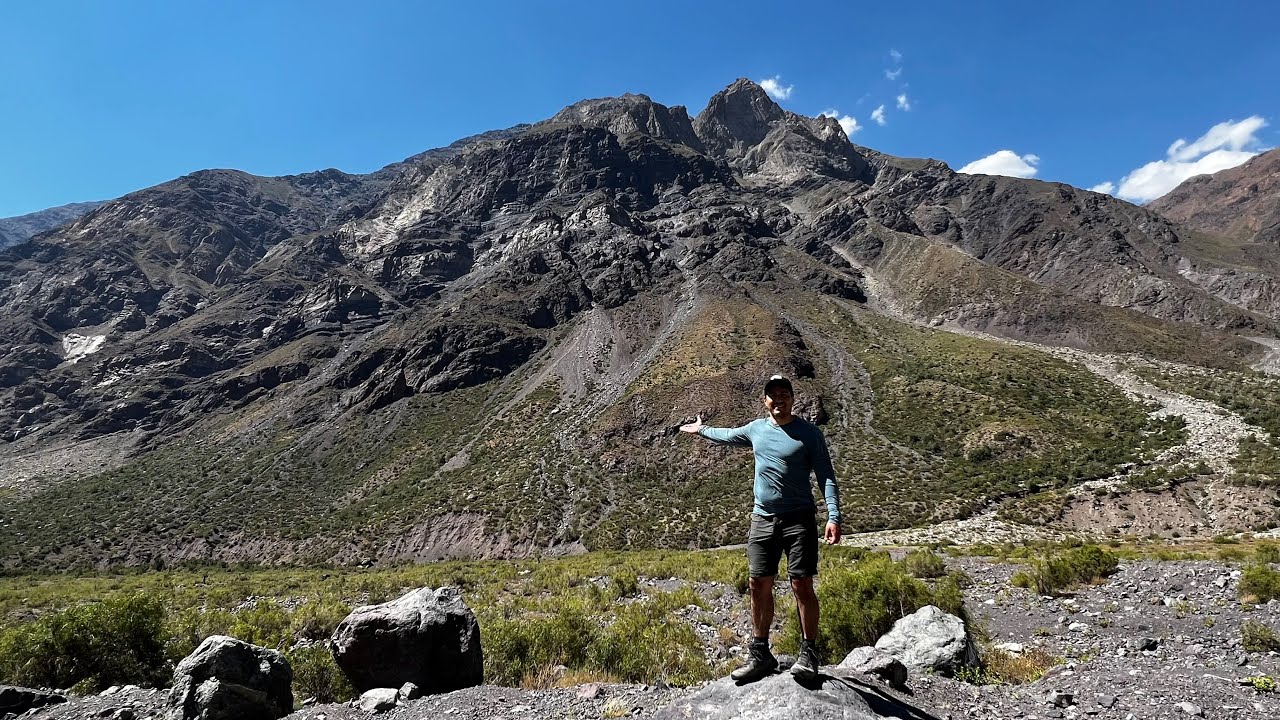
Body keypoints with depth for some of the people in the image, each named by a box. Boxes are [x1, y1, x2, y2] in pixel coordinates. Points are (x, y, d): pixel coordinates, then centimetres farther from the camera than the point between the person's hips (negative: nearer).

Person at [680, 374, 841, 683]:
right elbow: (728, 435, 32)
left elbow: (826, 476, -5)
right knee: (759, 585, 5)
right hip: (762, 520, 4)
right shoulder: (756, 429, 11)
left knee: (802, 585, -6)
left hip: (799, 519, -4)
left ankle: (809, 654, 8)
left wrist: (834, 516, -16)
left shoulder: (809, 433, -3)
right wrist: (701, 429, 45)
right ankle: (760, 654, 15)